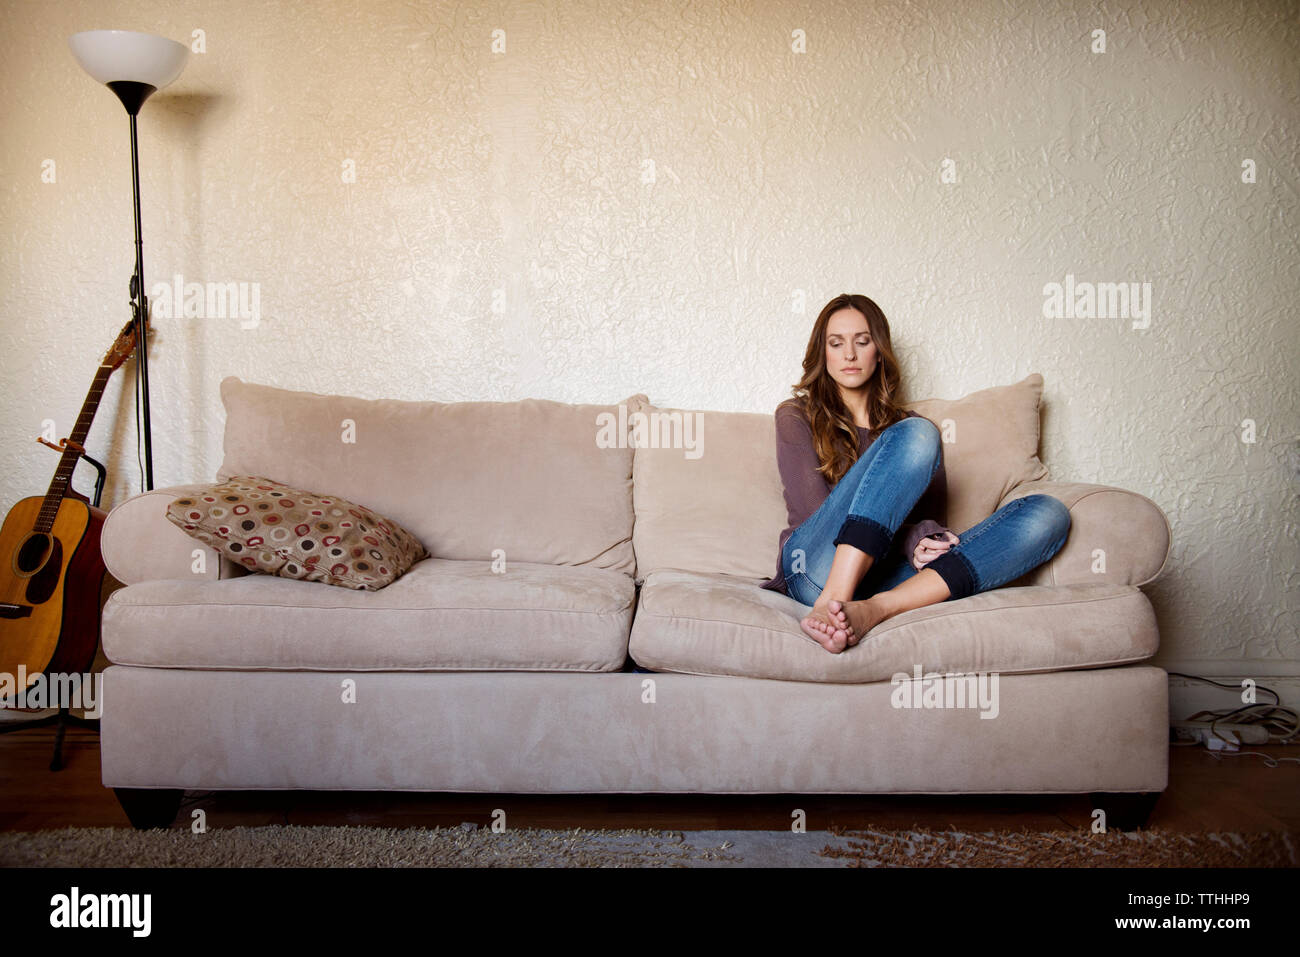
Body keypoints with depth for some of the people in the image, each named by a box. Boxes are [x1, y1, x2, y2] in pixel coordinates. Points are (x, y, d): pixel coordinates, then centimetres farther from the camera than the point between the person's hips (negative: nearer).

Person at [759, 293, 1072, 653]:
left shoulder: (904, 424, 26)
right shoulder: (796, 416, 16)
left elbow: (930, 519, 17)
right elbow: (814, 511, 2)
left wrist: (928, 539, -9)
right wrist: (908, 537, -12)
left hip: (891, 575, 4)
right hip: (819, 569, -4)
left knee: (1047, 514, -16)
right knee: (915, 434, -22)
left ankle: (874, 609, -36)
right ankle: (833, 603, -39)